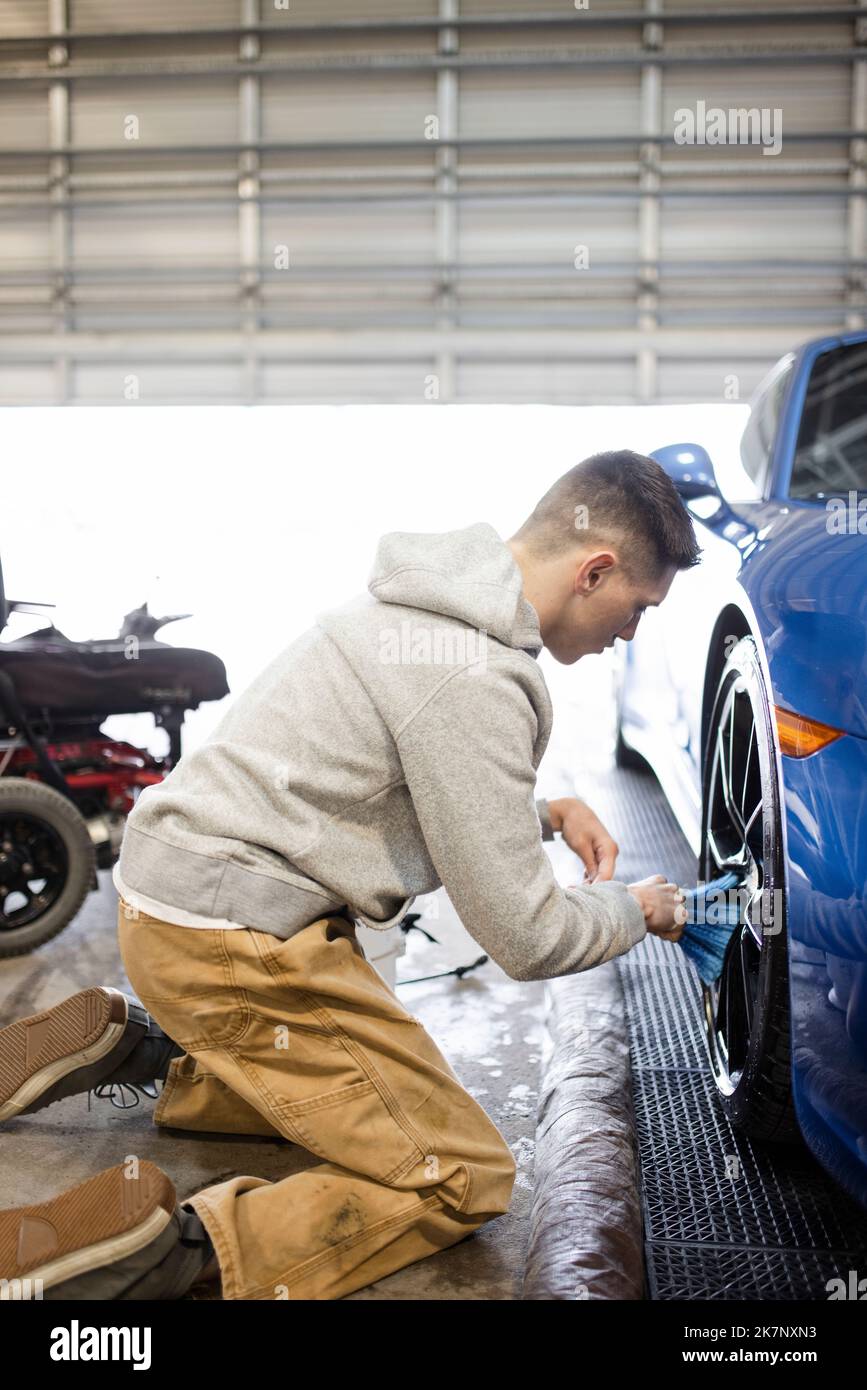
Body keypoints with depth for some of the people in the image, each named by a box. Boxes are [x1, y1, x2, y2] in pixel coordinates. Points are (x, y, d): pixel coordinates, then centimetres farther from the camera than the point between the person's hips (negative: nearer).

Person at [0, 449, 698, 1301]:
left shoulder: (437, 602, 8)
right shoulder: (473, 678, -23)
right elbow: (524, 939, -17)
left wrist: (541, 812, 11)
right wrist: (635, 910, 3)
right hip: (234, 938, -10)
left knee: (364, 1085, 26)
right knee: (465, 1178, -5)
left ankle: (125, 1043, 16)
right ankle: (169, 1245, -20)